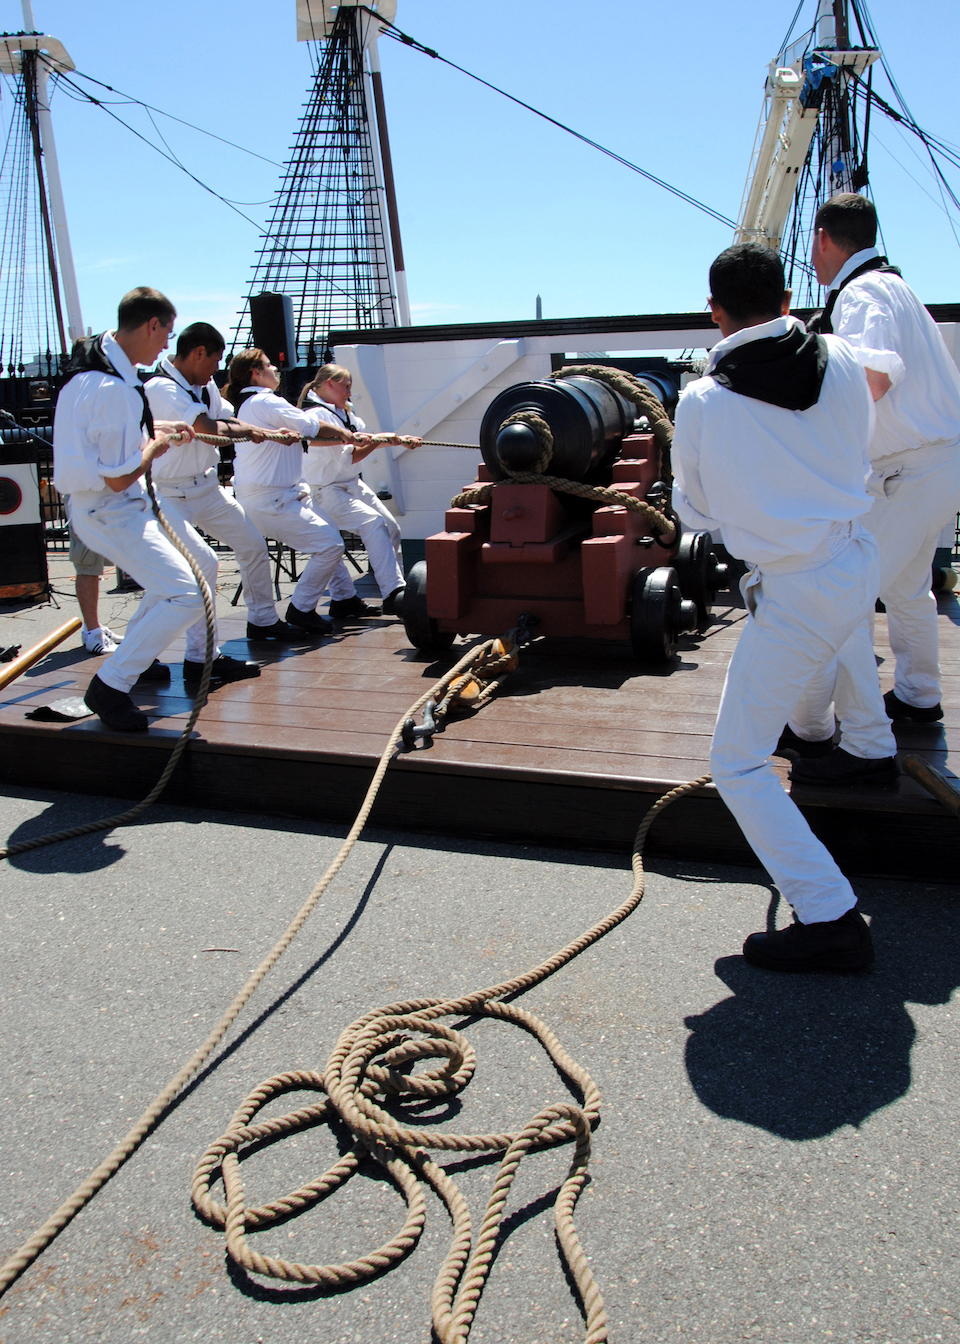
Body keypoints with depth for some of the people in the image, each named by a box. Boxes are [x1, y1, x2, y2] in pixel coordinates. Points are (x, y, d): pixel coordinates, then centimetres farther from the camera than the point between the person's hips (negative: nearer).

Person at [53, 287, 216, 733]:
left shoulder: (98, 354, 3)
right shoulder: (114, 390, -30)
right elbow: (119, 478, -26)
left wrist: (157, 427, 17)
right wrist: (155, 446, -9)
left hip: (131, 500, 11)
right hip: (107, 512, -11)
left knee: (203, 564, 18)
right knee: (186, 594, -18)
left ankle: (136, 652, 32)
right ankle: (110, 687, -4)